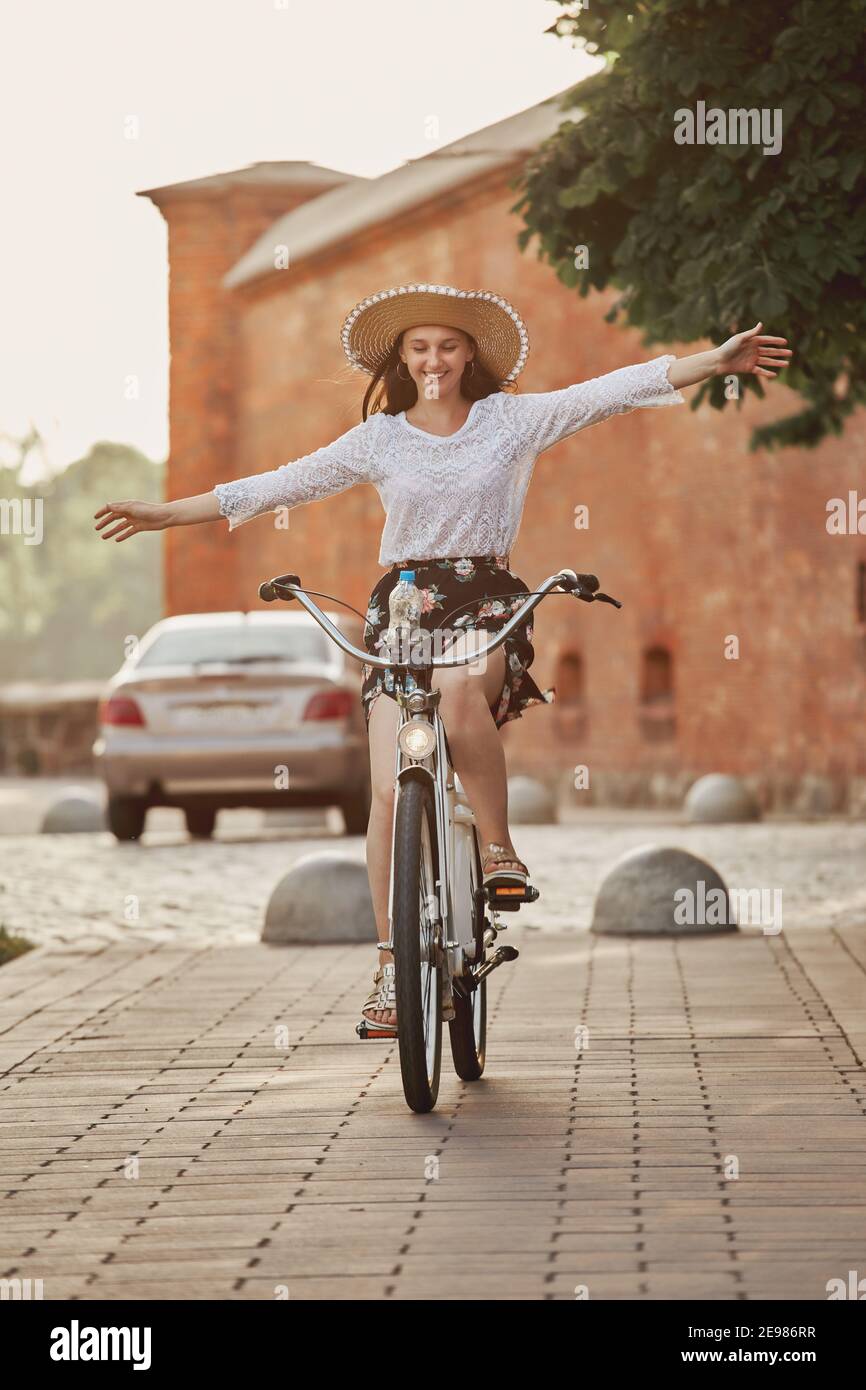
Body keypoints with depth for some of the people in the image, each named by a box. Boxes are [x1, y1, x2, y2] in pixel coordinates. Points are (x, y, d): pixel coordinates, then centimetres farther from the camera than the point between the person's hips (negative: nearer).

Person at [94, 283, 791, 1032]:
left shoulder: (514, 420, 4)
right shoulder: (379, 439, 8)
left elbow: (612, 391, -2)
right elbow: (283, 484, 9)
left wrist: (715, 362, -11)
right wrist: (165, 514, 8)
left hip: (488, 602, -2)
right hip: (404, 605, 2)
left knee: (457, 687, -39)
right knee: (391, 793, -9)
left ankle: (499, 845, -20)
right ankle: (393, 966, 0)